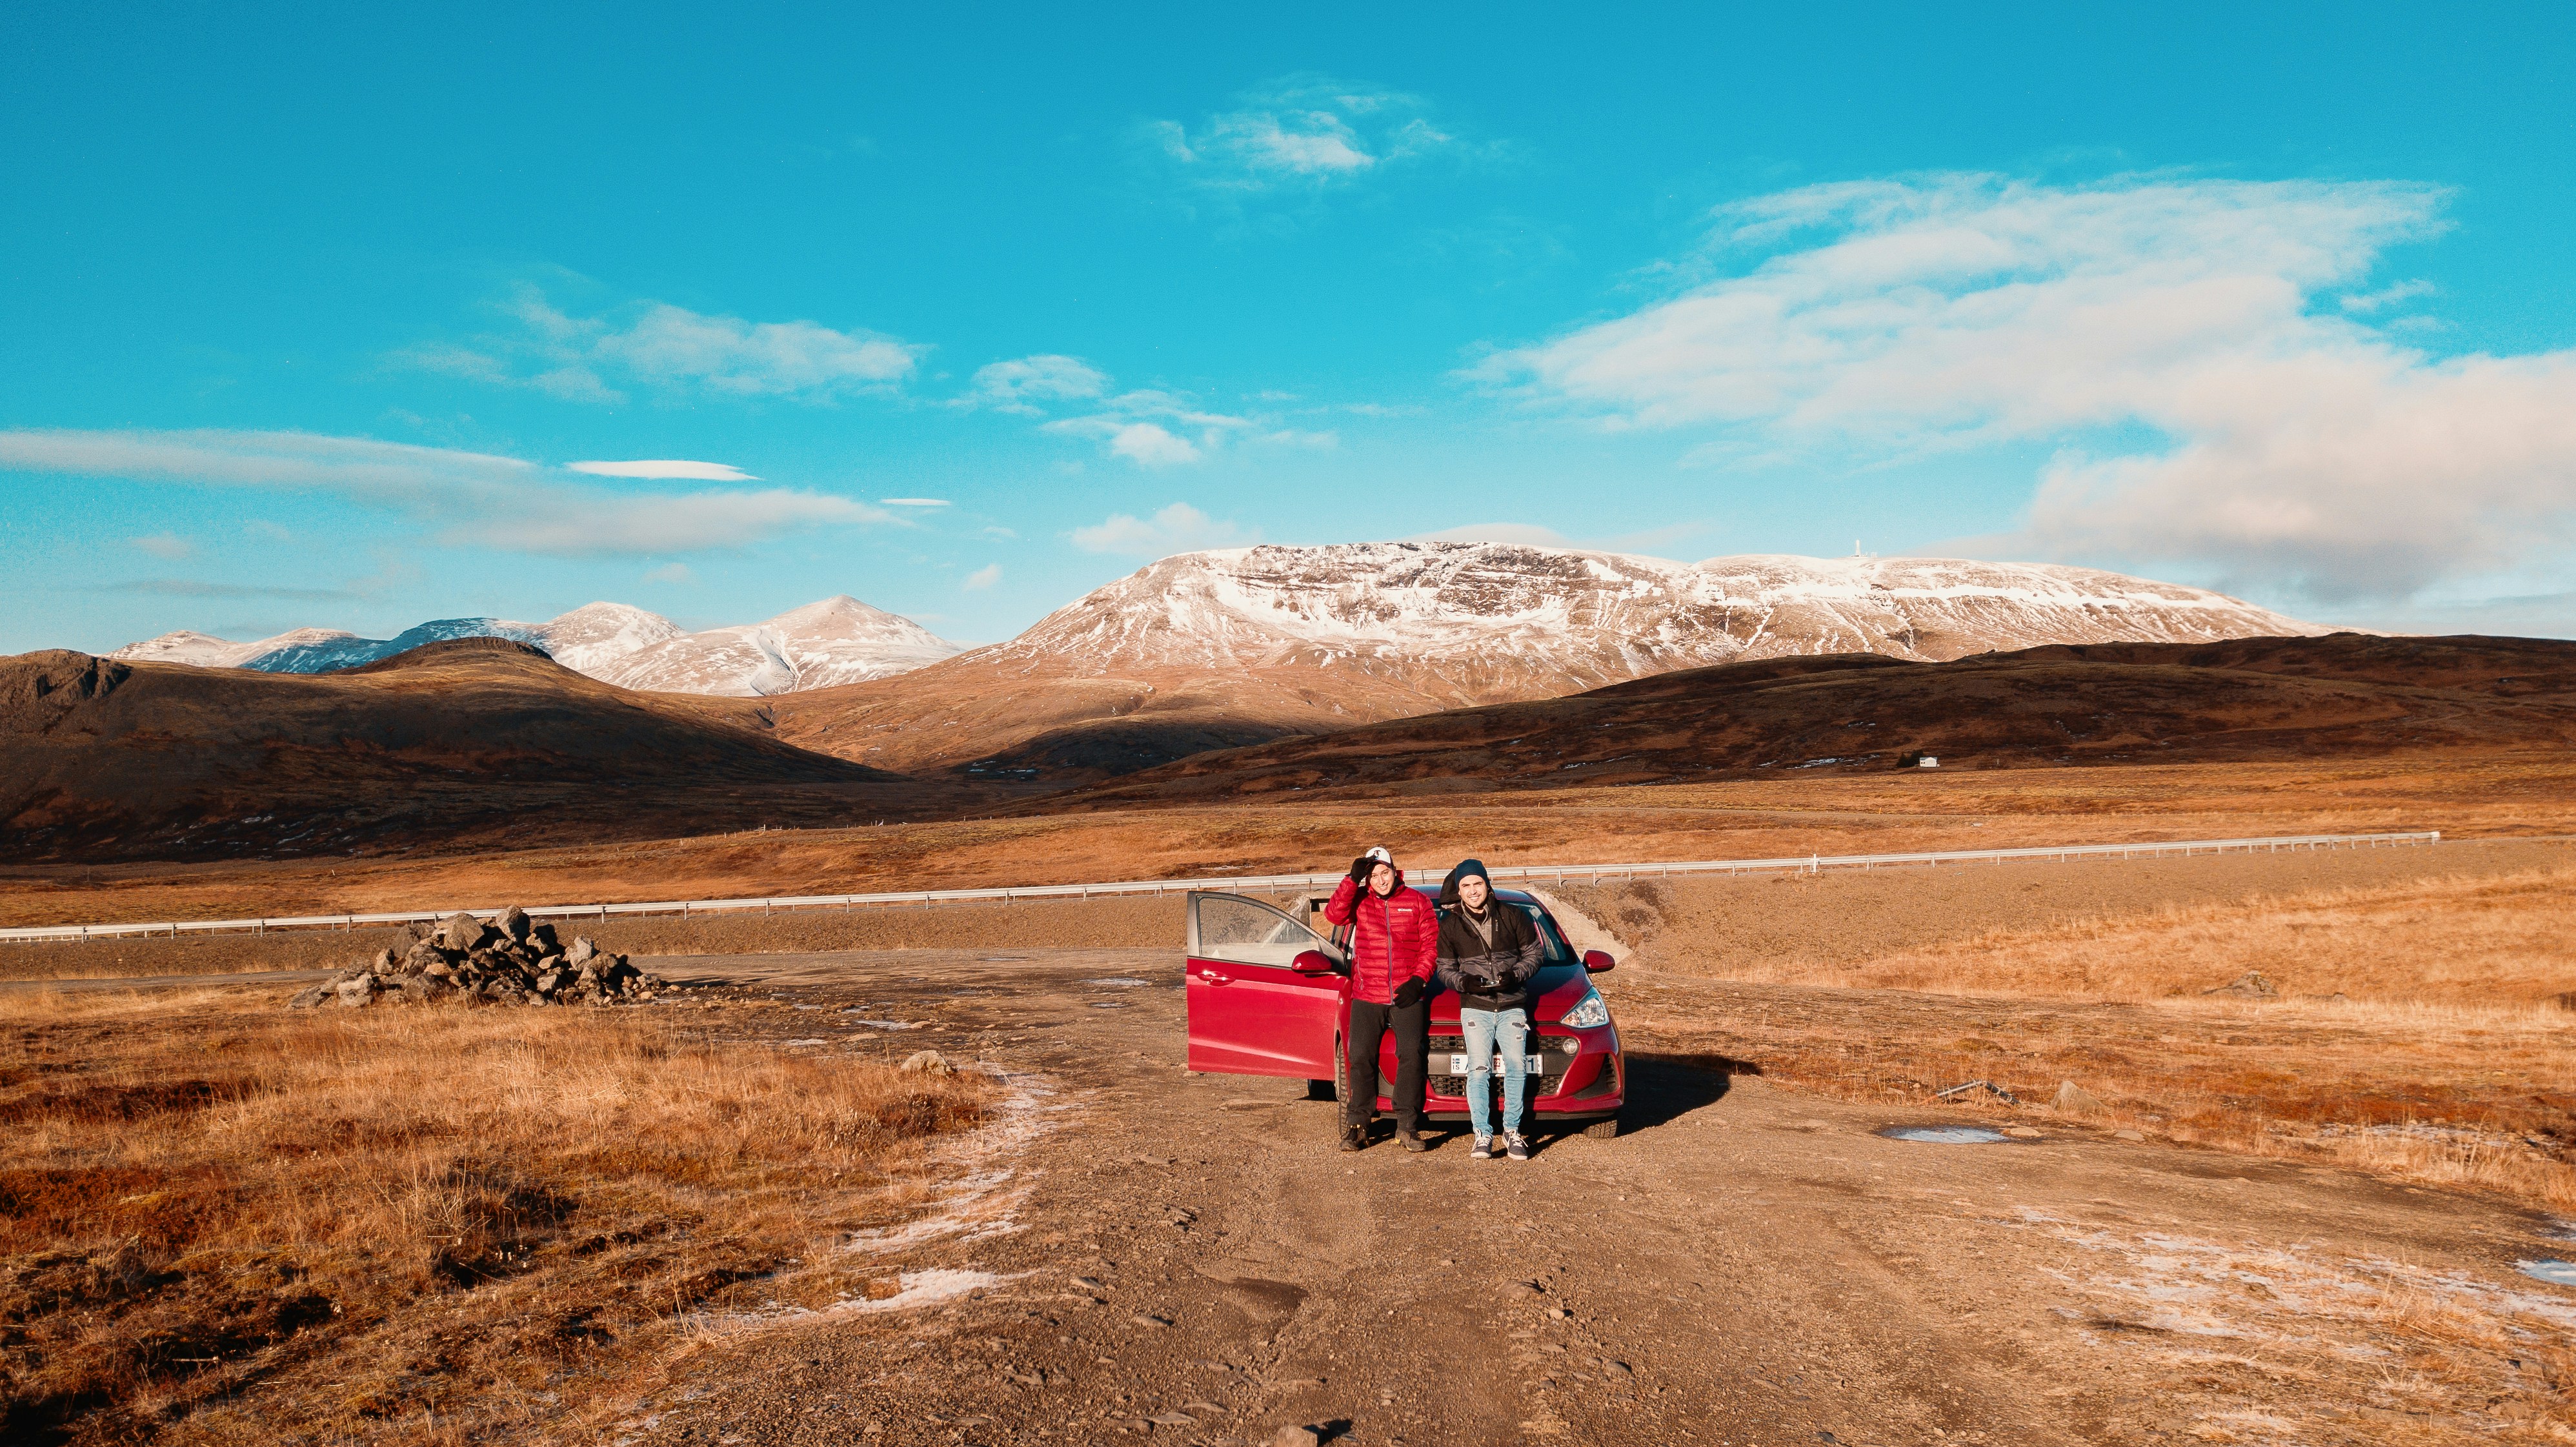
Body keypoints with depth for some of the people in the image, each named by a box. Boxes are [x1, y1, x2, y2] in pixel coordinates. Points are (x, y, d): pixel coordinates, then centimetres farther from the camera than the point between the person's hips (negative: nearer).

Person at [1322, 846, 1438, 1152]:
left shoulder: (1417, 903, 5)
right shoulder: (1359, 900, 6)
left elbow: (1432, 944, 3)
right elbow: (1334, 913, -13)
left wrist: (1418, 980, -8)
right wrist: (1352, 879, -17)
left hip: (1407, 998, -1)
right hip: (1367, 999, 1)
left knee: (1411, 1056, -6)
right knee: (1360, 1058, -1)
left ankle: (1407, 1125, 4)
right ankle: (1357, 1125, 9)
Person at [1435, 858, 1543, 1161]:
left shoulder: (1512, 917, 4)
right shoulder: (1450, 926, 5)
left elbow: (1533, 953, 9)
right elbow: (1444, 967, 8)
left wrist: (1516, 976, -10)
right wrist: (1464, 982, -12)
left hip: (1513, 1006, 1)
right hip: (1474, 1008, 0)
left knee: (1517, 1066, -5)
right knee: (1479, 1070, -8)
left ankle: (1512, 1132, 7)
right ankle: (1482, 1136, -4)